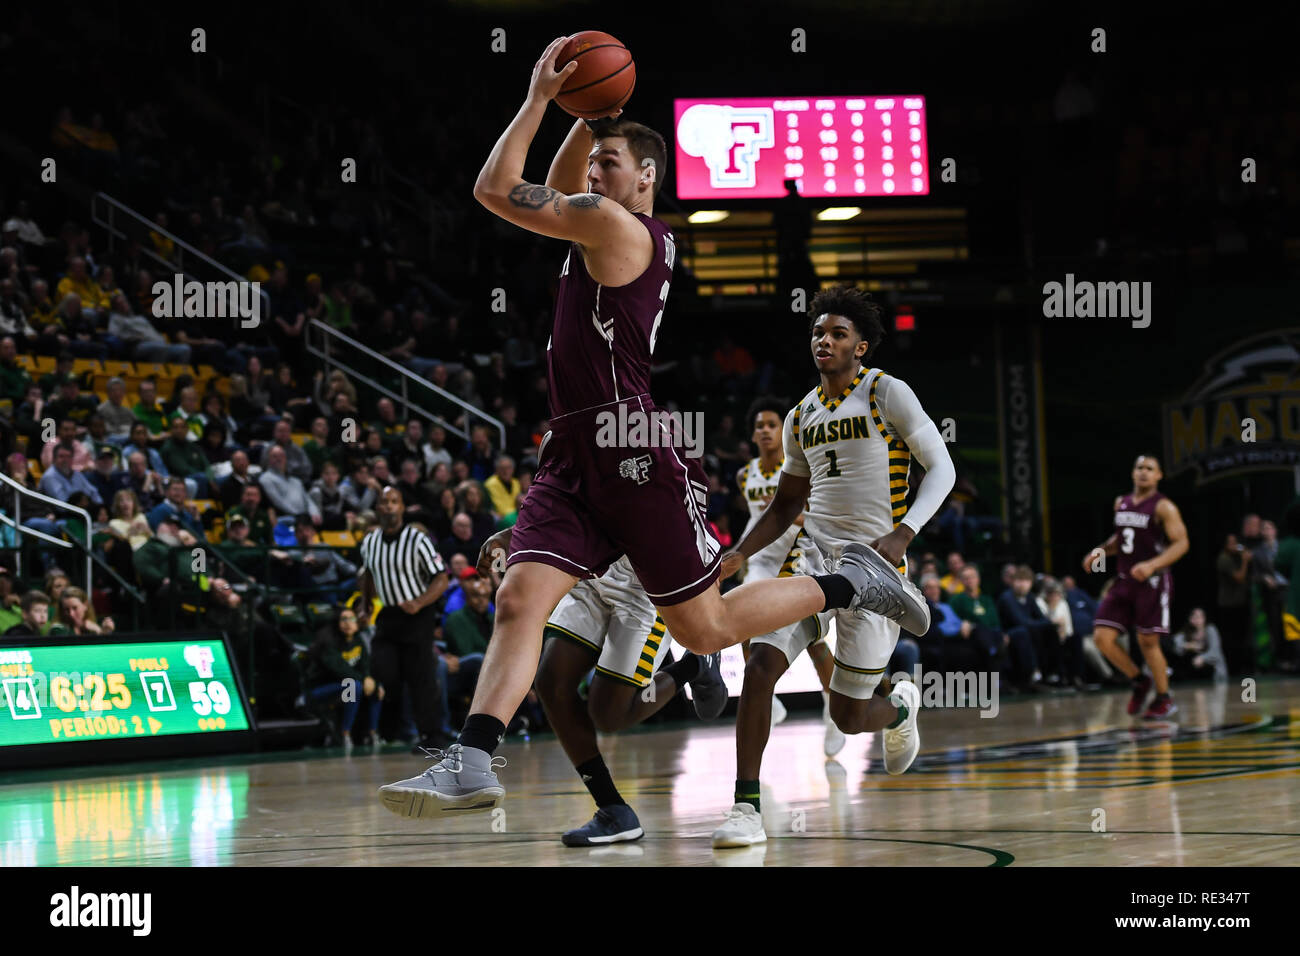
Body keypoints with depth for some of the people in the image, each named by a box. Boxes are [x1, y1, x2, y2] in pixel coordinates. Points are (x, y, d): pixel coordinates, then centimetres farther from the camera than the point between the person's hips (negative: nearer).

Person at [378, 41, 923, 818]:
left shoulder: (615, 225, -9)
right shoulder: (608, 227, 18)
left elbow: (496, 190, -12)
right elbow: (561, 191, 36)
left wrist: (539, 98, -4)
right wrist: (588, 113, 20)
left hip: (639, 460, -9)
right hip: (575, 462, 9)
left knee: (705, 628, 0)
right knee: (521, 597, -10)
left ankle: (852, 583, 17)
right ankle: (471, 764, -22)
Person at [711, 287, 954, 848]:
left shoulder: (887, 394, -6)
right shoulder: (802, 417, 12)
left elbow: (942, 469, -10)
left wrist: (900, 535, -25)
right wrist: (737, 557, 8)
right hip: (813, 559, 5)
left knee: (849, 718, 1)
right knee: (759, 668, -17)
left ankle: (901, 707, 39)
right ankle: (746, 810, -12)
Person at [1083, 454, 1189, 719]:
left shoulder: (1163, 507, -9)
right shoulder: (1121, 503, 11)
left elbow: (1181, 543, -16)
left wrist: (1152, 565, -28)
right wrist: (1099, 552, 8)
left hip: (1152, 582, -6)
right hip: (1124, 580, 6)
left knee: (1148, 641, -4)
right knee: (1102, 637, -4)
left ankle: (1164, 699, 14)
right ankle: (1140, 682, 16)